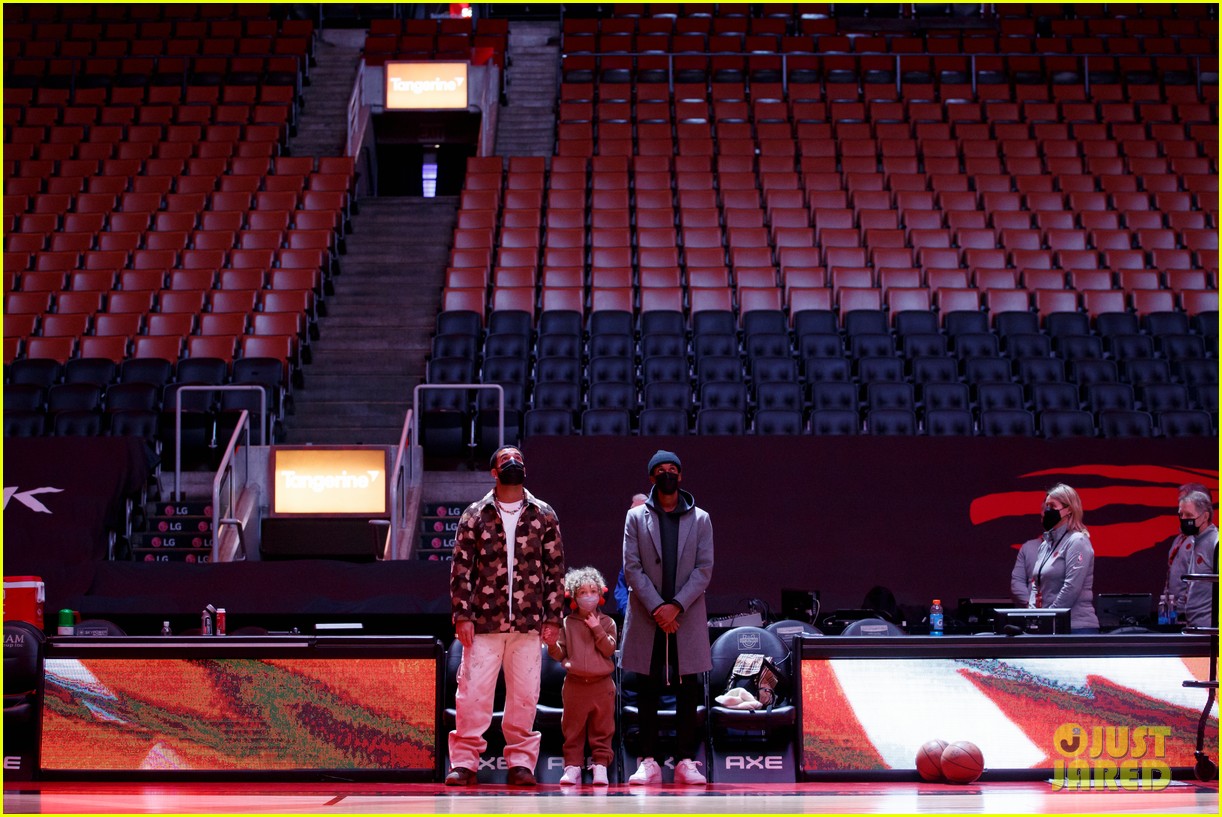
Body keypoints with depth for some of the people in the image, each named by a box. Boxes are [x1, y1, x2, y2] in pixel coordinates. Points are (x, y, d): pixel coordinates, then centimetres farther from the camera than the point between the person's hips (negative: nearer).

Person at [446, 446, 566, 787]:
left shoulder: (544, 516, 8)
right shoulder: (475, 515, 5)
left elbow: (556, 569, 7)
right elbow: (461, 568, 3)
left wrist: (553, 618, 1)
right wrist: (462, 615, -4)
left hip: (528, 623, 1)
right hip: (484, 621, -1)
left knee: (525, 695, 2)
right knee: (473, 692, -4)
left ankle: (520, 762, 11)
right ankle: (464, 762, 2)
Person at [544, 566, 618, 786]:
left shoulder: (607, 622, 6)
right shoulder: (567, 623, 7)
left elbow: (609, 649, -6)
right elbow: (560, 654, 4)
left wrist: (597, 629, -12)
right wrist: (552, 644, -16)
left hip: (601, 685, 0)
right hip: (575, 684, 0)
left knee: (602, 729, 2)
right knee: (573, 729, 2)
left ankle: (601, 765, 5)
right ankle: (572, 766, 4)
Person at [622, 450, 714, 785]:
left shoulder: (700, 520, 9)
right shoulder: (636, 518, 7)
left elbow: (704, 569, 1)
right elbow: (632, 567, -1)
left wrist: (677, 605, -12)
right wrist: (656, 608, -12)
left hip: (686, 616, 0)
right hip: (646, 618, 0)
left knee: (688, 689, -2)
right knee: (647, 690, 0)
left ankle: (685, 760, 0)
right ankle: (649, 761, 1)